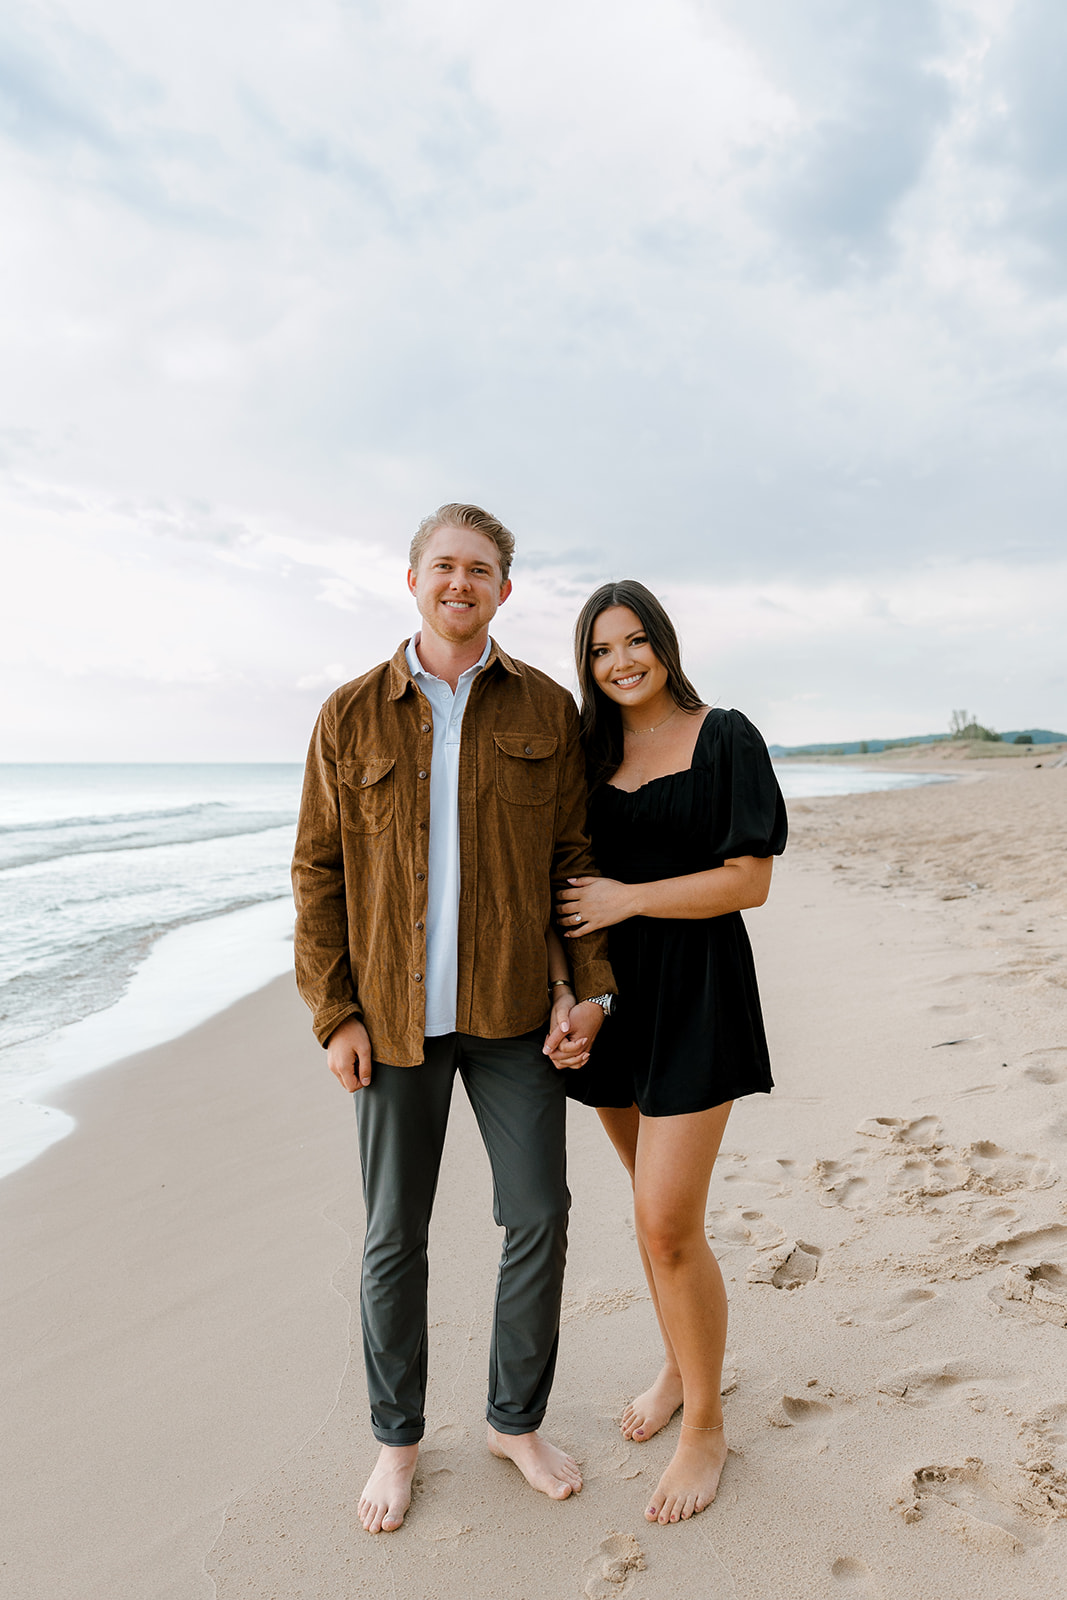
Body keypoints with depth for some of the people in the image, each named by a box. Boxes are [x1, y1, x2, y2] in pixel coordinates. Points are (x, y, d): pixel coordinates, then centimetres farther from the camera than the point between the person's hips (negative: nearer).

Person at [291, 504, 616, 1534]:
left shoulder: (545, 710, 2)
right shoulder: (352, 715, 0)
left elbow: (575, 854, 3)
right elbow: (318, 871, 0)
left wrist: (588, 984, -5)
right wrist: (333, 1015, -5)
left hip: (511, 1008, 1)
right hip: (394, 1015, 0)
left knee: (538, 1217, 9)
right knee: (394, 1235, 12)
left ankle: (516, 1420, 34)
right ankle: (397, 1436, 35)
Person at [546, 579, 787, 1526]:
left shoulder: (725, 740, -6)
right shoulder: (588, 756, 8)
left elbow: (750, 882, -11)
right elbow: (567, 893, 8)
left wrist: (628, 899, -15)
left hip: (695, 996, -5)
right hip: (611, 995, 5)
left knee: (668, 1226, -5)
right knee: (658, 1203, 18)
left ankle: (706, 1428, 19)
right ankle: (682, 1367, 41)